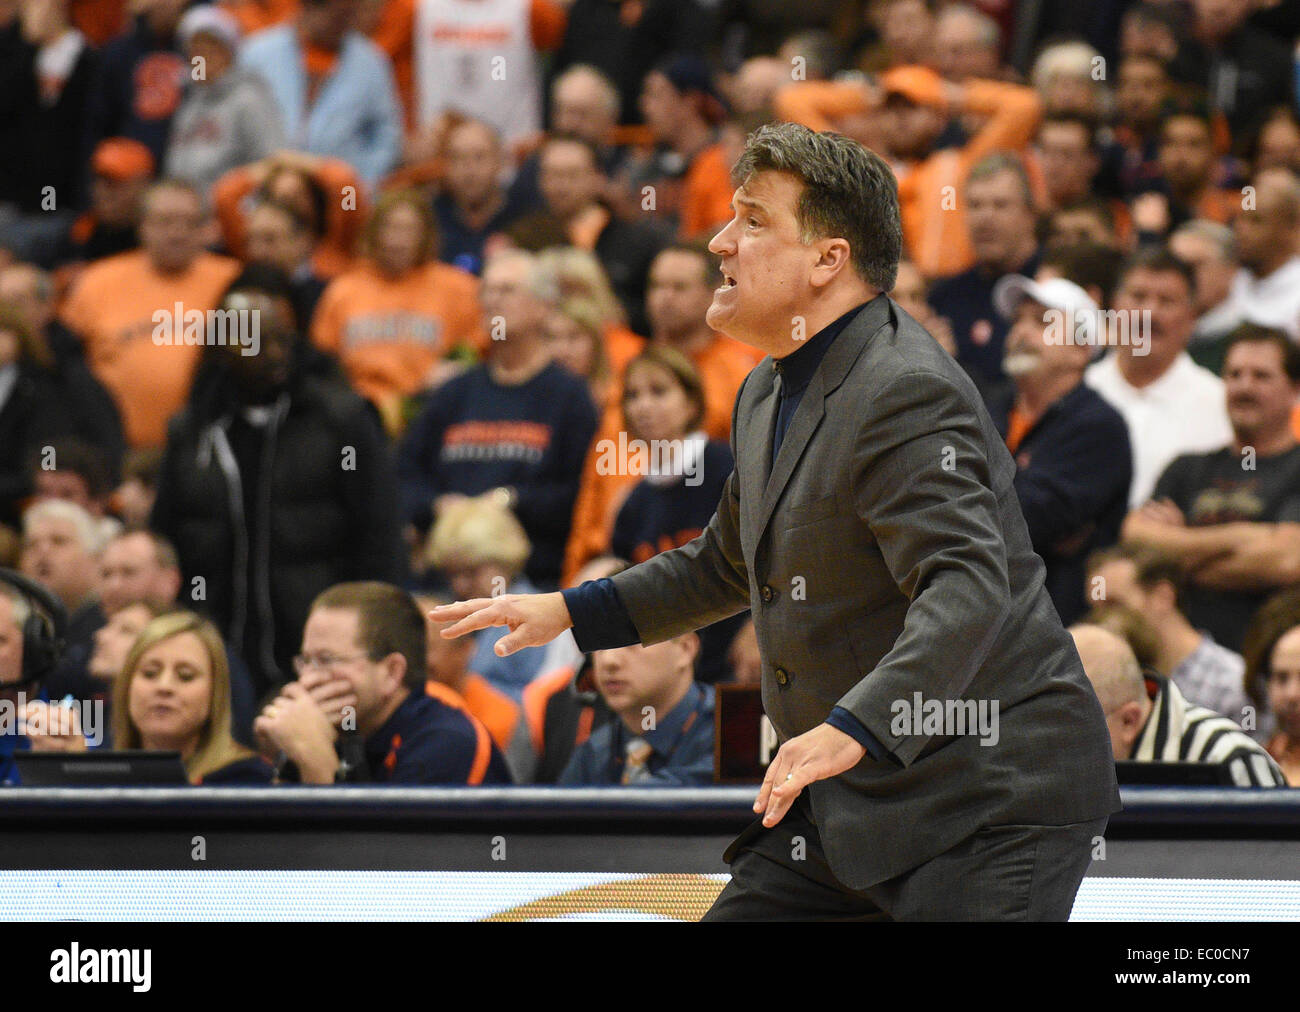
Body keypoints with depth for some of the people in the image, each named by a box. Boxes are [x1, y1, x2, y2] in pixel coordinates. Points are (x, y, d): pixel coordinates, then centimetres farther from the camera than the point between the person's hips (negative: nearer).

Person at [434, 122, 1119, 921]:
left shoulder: (907, 394, -19)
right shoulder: (769, 396, 14)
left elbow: (967, 587, -31)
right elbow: (727, 565, 31)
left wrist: (854, 728, -43)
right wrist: (570, 612, 24)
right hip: (852, 800, 9)